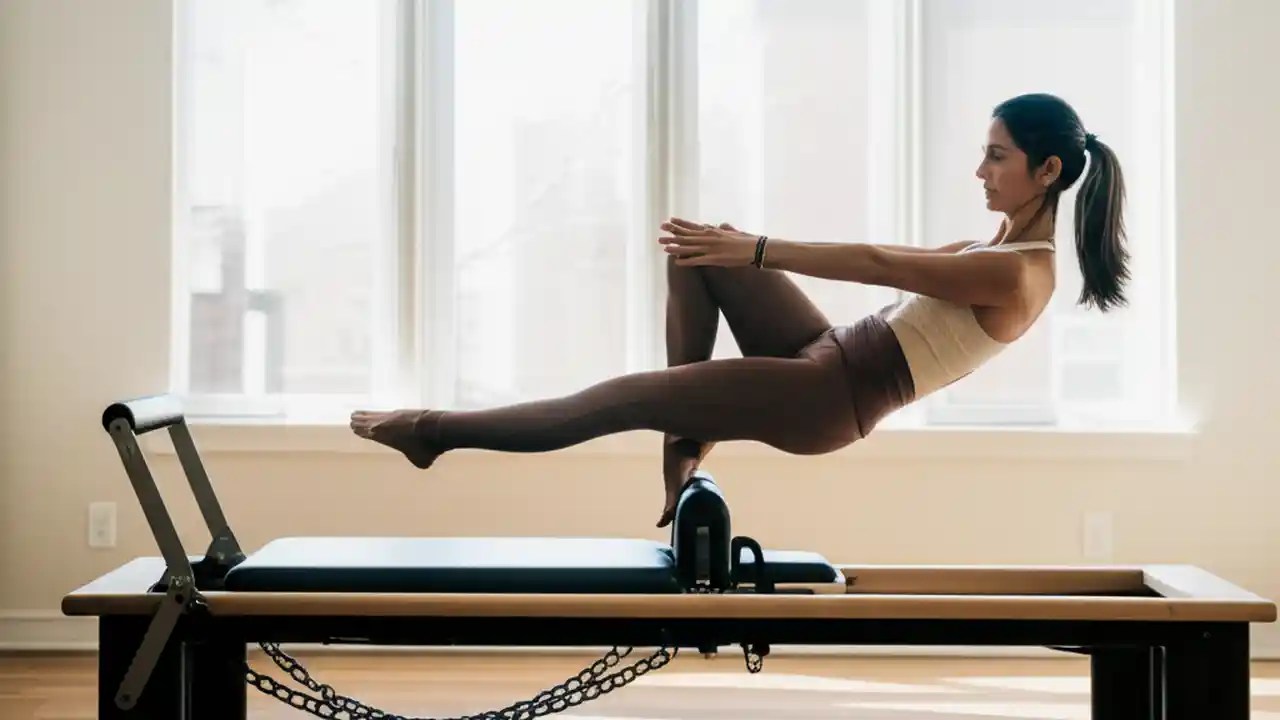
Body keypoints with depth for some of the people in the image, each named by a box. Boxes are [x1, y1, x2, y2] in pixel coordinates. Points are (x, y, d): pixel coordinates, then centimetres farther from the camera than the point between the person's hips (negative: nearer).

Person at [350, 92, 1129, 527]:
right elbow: (896, 258, 15)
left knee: (626, 397, -11)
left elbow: (876, 264, -19)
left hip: (835, 395, -9)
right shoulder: (994, 248, 14)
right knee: (700, 249, 2)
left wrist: (755, 251, -19)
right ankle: (688, 435, 3)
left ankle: (437, 431, -1)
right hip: (830, 352, 9)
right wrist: (746, 247, 10)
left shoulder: (1020, 272, -15)